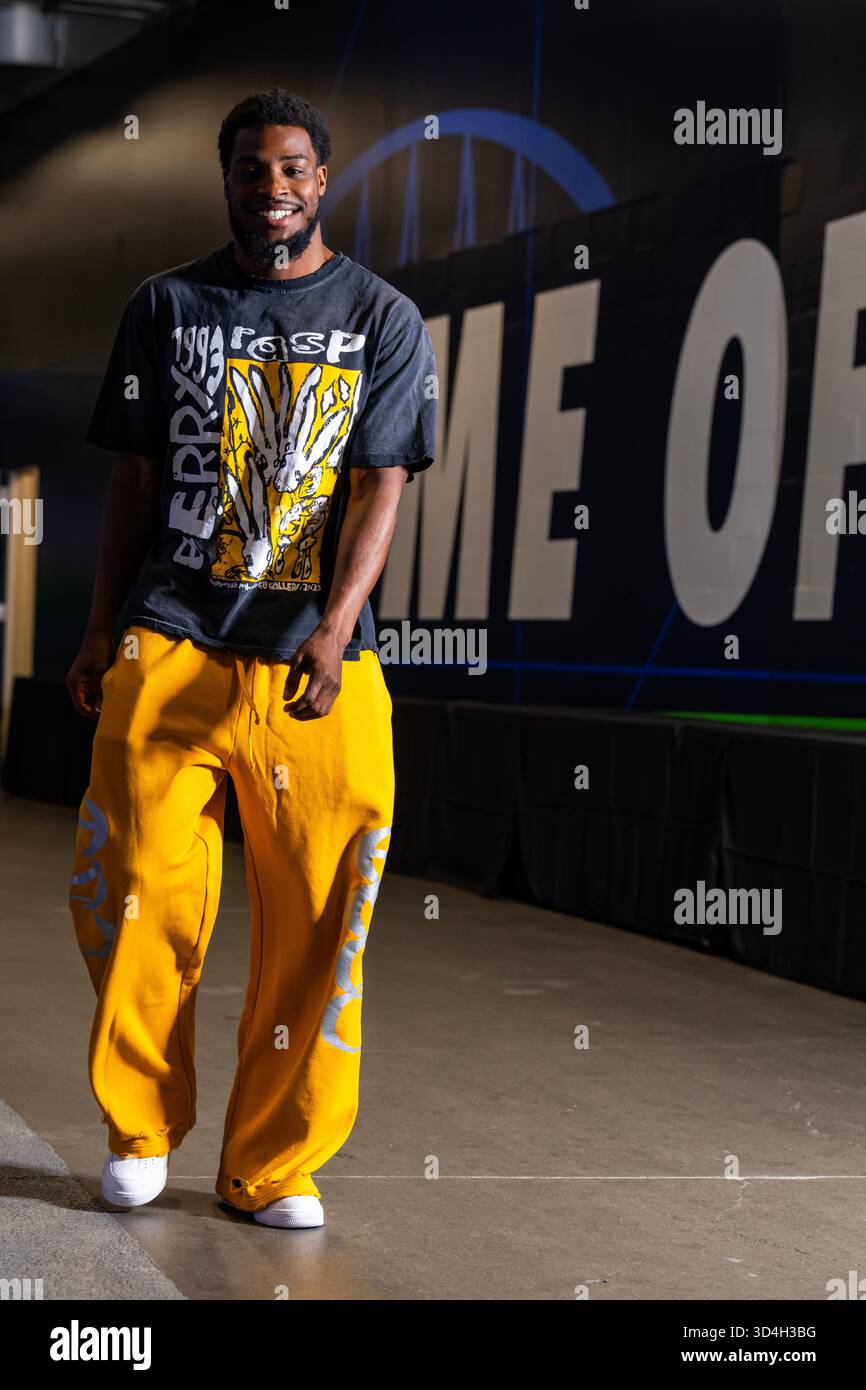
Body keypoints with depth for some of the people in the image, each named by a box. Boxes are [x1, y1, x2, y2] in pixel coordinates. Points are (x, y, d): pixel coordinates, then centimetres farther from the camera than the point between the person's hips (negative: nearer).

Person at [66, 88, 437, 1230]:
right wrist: (102, 632, 9)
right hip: (168, 648, 1)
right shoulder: (167, 307, 12)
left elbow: (379, 487, -2)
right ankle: (141, 1132, 18)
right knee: (136, 901, -4)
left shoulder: (384, 319, 7)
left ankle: (275, 1166, 13)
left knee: (311, 927, -1)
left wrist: (335, 627, -16)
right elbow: (135, 480, 13)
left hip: (318, 663, -1)